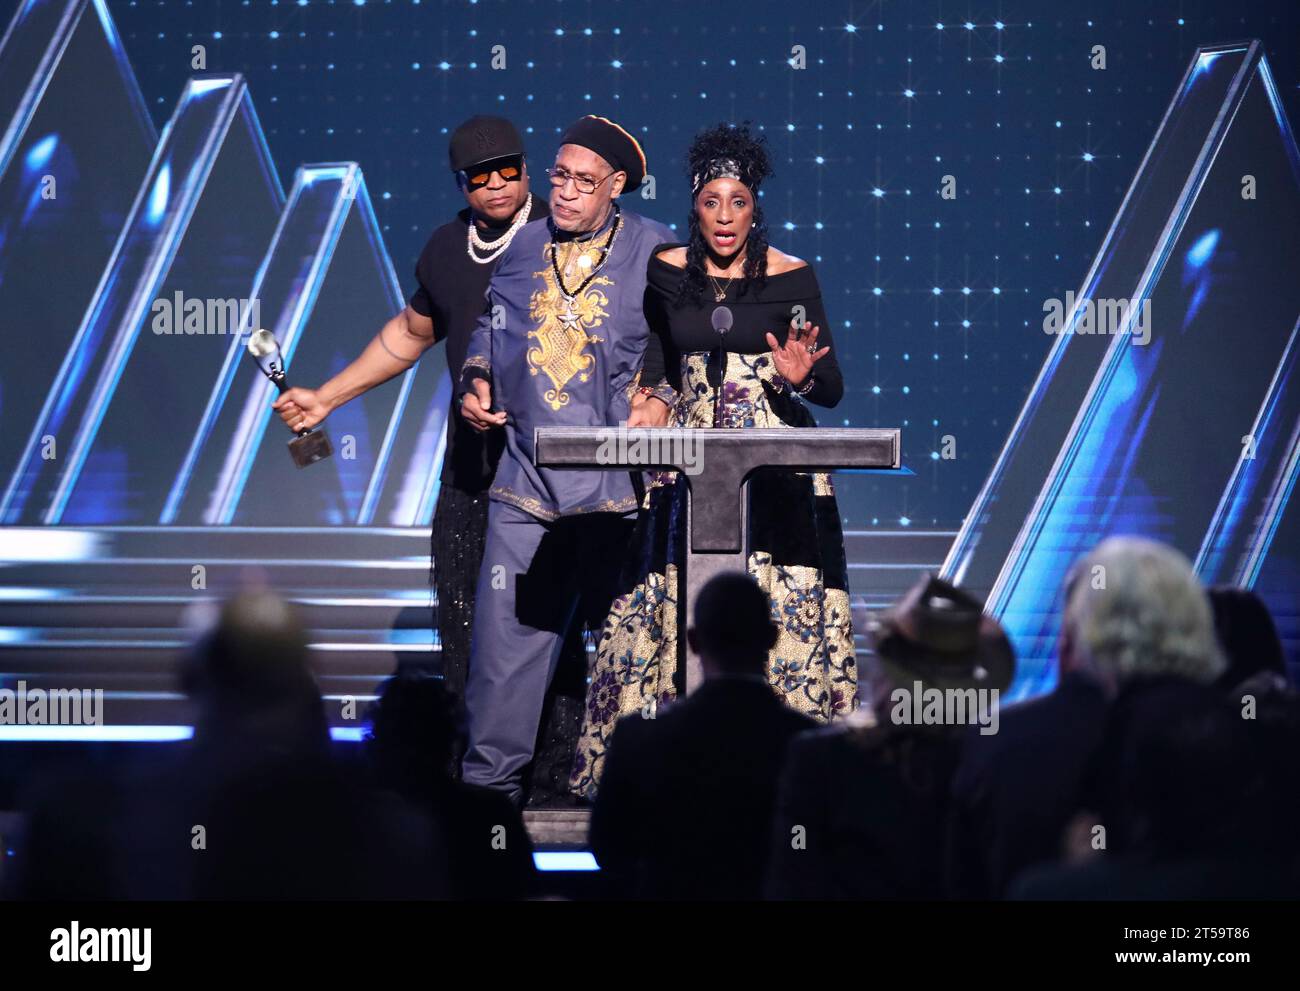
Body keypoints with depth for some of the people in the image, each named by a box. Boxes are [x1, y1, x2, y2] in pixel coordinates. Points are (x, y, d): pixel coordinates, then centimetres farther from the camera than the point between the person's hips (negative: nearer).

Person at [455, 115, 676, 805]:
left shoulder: (654, 251, 3)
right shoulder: (521, 249, 13)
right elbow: (490, 327, 26)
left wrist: (661, 398, -11)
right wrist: (475, 383, 9)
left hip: (619, 483, -3)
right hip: (525, 480, 3)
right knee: (506, 630, -2)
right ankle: (490, 782, 5)